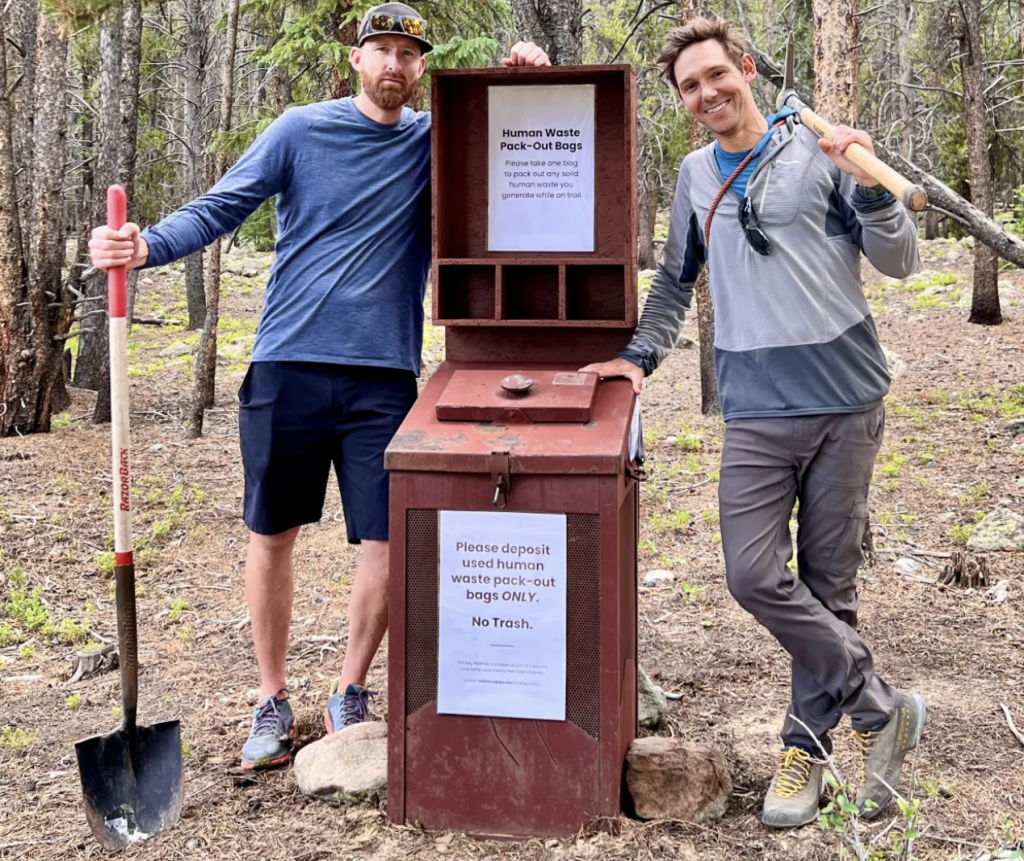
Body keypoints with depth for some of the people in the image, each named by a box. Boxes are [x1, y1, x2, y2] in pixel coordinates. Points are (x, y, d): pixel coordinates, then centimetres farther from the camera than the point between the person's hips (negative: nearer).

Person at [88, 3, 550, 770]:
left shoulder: (438, 143, 8)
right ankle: (273, 701, 23)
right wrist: (146, 247, -21)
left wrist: (523, 84, -7)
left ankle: (351, 696, 20)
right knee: (271, 536, 6)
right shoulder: (301, 131, 3)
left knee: (387, 547, -1)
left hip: (385, 376, 1)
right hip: (288, 366, -1)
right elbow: (219, 209, -3)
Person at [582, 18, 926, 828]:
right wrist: (640, 353, 14)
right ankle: (881, 706, 8)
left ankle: (808, 741, 19)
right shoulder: (696, 174, 15)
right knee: (754, 574, -9)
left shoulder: (818, 149, 2)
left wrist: (870, 186, -13)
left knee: (828, 581, 3)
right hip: (755, 409, 3)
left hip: (845, 397, -3)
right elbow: (675, 281, 26)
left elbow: (900, 262, 2)